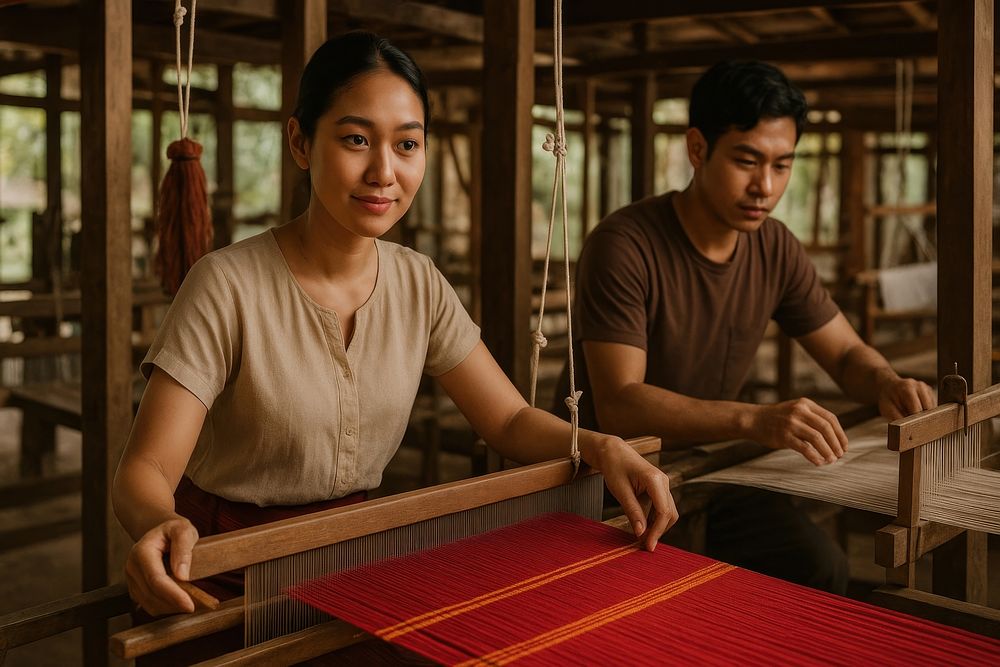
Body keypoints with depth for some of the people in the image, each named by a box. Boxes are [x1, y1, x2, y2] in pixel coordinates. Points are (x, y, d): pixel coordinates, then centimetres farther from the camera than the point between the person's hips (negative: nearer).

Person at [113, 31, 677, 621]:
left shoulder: (420, 285, 1)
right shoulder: (228, 286, -16)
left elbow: (511, 420, 4)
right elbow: (146, 469, -17)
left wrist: (602, 447, -16)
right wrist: (160, 525, -41)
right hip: (233, 578, -4)